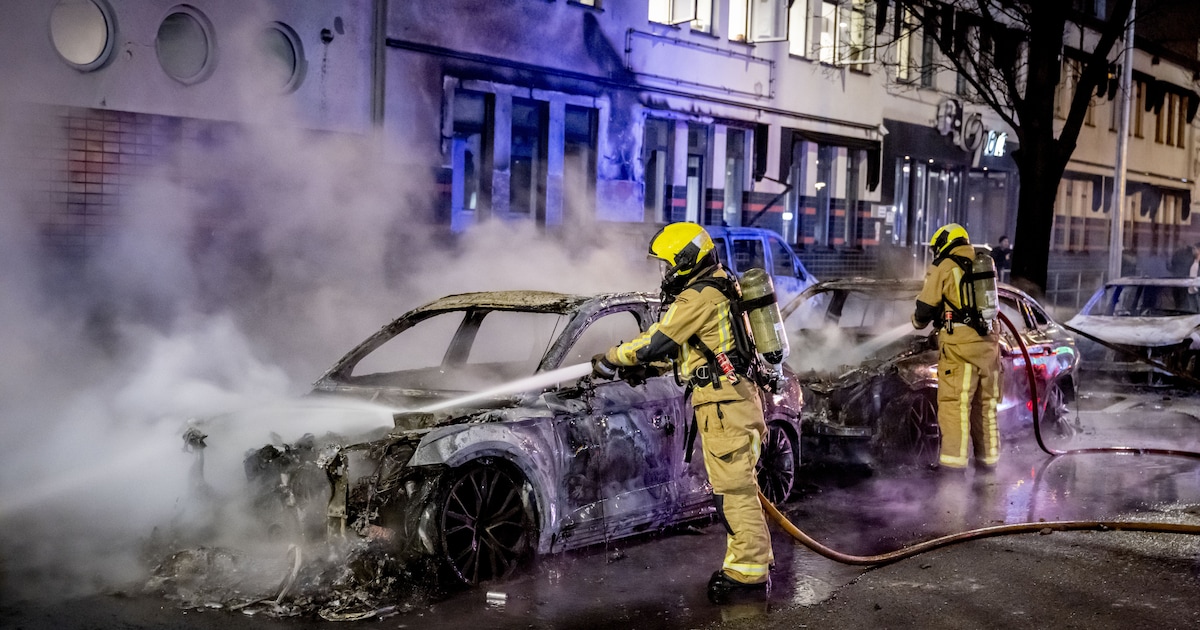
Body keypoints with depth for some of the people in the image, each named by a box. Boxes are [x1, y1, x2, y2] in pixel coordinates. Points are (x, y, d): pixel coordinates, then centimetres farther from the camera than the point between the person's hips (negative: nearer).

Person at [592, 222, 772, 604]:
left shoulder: (698, 297, -13)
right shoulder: (720, 289, 20)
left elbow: (655, 343, -12)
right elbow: (683, 346, 28)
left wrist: (609, 359, 2)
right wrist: (636, 362, 26)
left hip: (724, 401, -11)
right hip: (735, 397, 11)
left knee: (734, 490, -8)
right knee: (737, 487, 15)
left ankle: (750, 576, -6)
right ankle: (748, 563, 22)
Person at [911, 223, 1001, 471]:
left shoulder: (943, 268, 0)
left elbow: (925, 308, 0)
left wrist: (918, 321, 20)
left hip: (960, 343, -6)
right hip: (988, 340, 6)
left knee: (955, 401, -7)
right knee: (985, 402, 13)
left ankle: (954, 458, -12)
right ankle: (988, 456, 18)